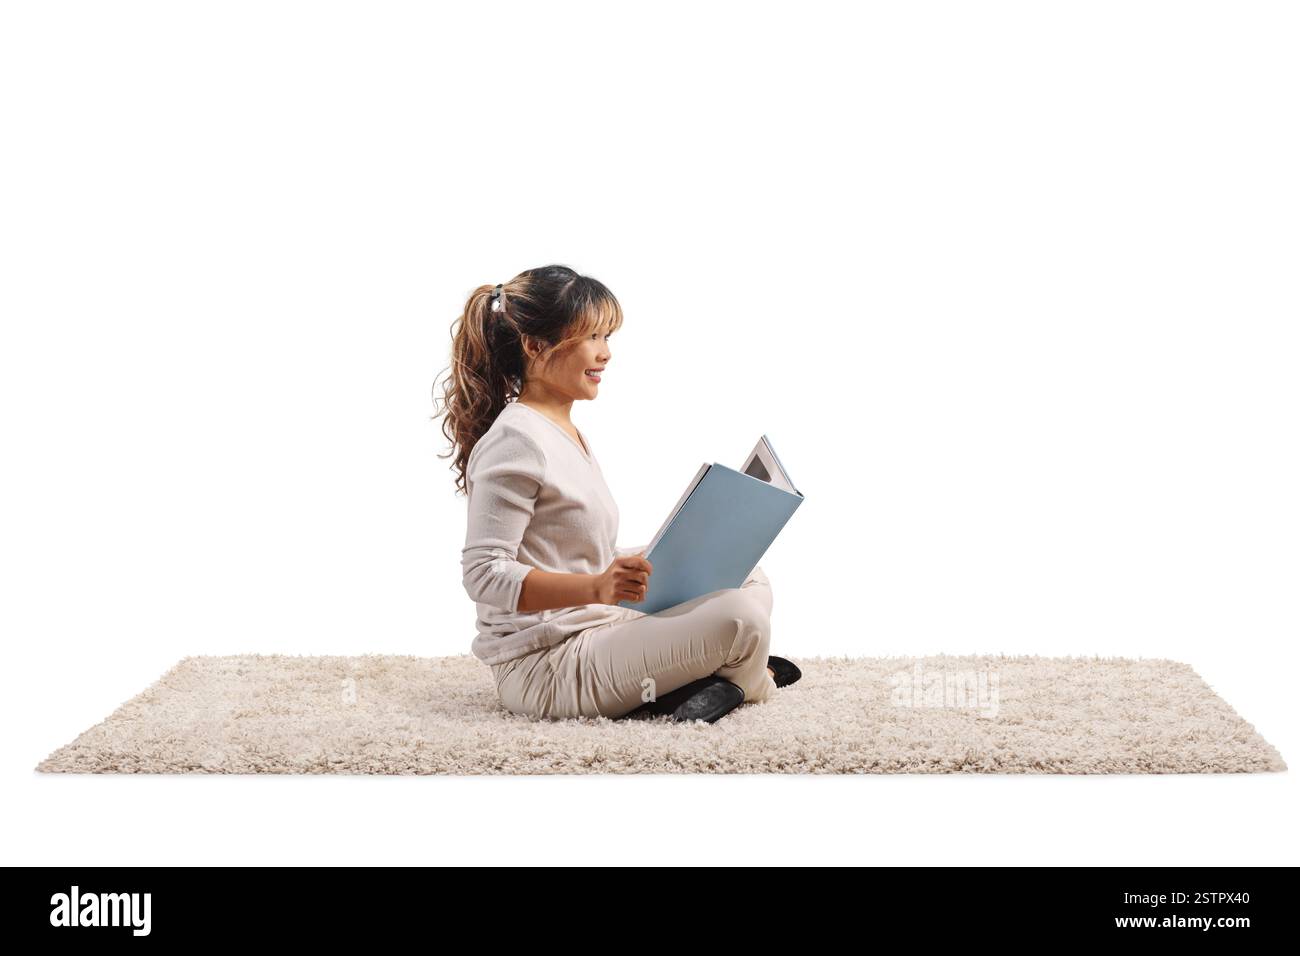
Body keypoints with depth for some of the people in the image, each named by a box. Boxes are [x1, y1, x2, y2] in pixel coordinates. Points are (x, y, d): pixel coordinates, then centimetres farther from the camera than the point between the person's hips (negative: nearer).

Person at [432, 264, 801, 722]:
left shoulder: (571, 435, 16)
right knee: (738, 617, -22)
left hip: (593, 632, 10)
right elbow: (483, 573, -23)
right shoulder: (514, 441, -15)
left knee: (750, 580, 11)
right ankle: (752, 682, 9)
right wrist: (596, 588, -33)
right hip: (543, 665, -10)